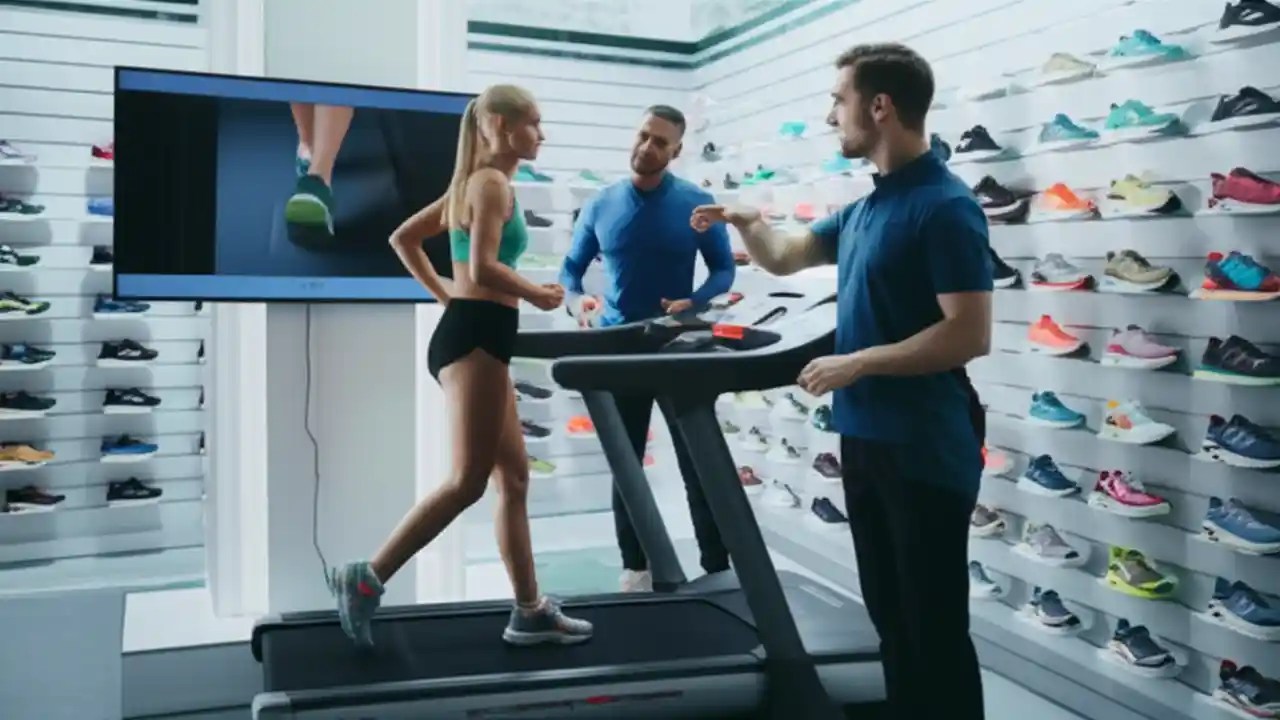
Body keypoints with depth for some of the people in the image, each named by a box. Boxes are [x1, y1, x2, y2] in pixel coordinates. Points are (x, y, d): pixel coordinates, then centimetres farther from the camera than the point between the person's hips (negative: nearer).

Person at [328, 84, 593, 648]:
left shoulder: (474, 183, 20)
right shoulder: (493, 183, -8)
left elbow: (402, 238, 25)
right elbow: (484, 267, -21)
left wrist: (444, 295, 21)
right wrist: (537, 295, -7)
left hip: (469, 334, 10)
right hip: (475, 336, -10)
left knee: (514, 478, 9)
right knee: (469, 481, -8)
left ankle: (529, 612, 14)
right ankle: (367, 579, -2)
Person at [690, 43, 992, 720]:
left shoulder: (944, 206, -15)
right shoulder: (866, 207, 12)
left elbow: (970, 335, -20)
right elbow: (784, 258, 25)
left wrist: (857, 363, -18)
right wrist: (744, 221, 6)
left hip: (927, 449, -9)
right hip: (864, 438, 9)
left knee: (936, 627, 1)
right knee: (890, 617, 17)